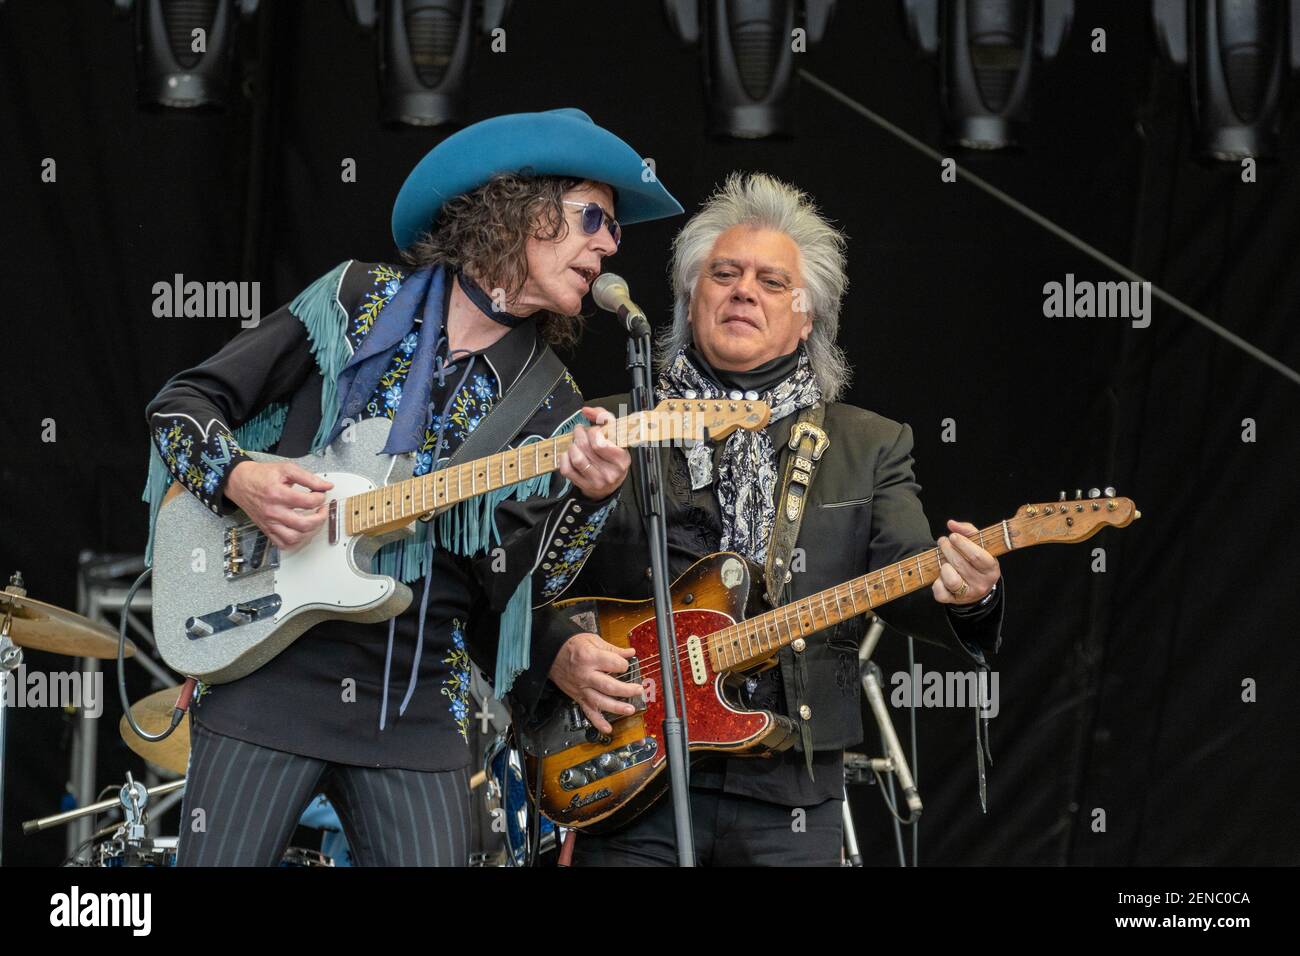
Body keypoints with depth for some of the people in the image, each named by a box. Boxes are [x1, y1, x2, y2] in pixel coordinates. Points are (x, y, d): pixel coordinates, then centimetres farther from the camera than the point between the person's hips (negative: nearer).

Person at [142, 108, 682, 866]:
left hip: (416, 707, 2)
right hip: (269, 667, -2)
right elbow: (183, 404, 5)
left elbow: (515, 589, -3)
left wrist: (581, 499, -20)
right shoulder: (359, 302, 3)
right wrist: (239, 478, -14)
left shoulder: (551, 410, 7)